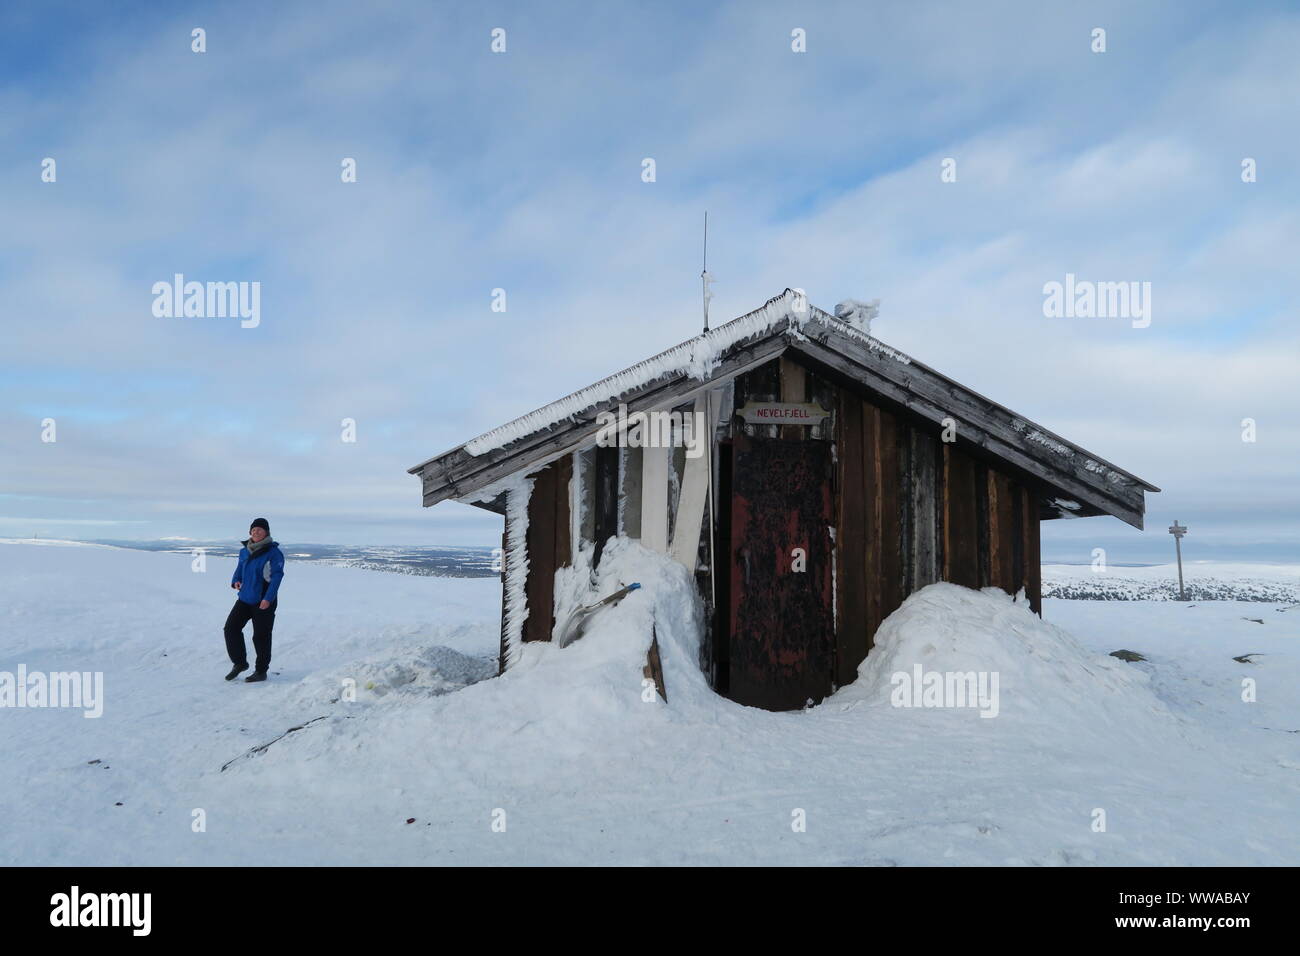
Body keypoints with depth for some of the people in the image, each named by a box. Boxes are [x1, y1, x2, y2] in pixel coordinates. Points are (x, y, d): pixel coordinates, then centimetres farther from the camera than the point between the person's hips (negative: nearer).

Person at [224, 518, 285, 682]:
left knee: (261, 636, 1)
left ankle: (261, 671, 14)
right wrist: (236, 581, 0)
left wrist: (268, 598, -21)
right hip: (245, 598, 7)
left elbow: (277, 576, -15)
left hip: (263, 601, -7)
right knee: (231, 628, 4)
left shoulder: (274, 552, -12)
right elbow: (239, 569, 22)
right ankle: (239, 663, 22)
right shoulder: (245, 551, 8)